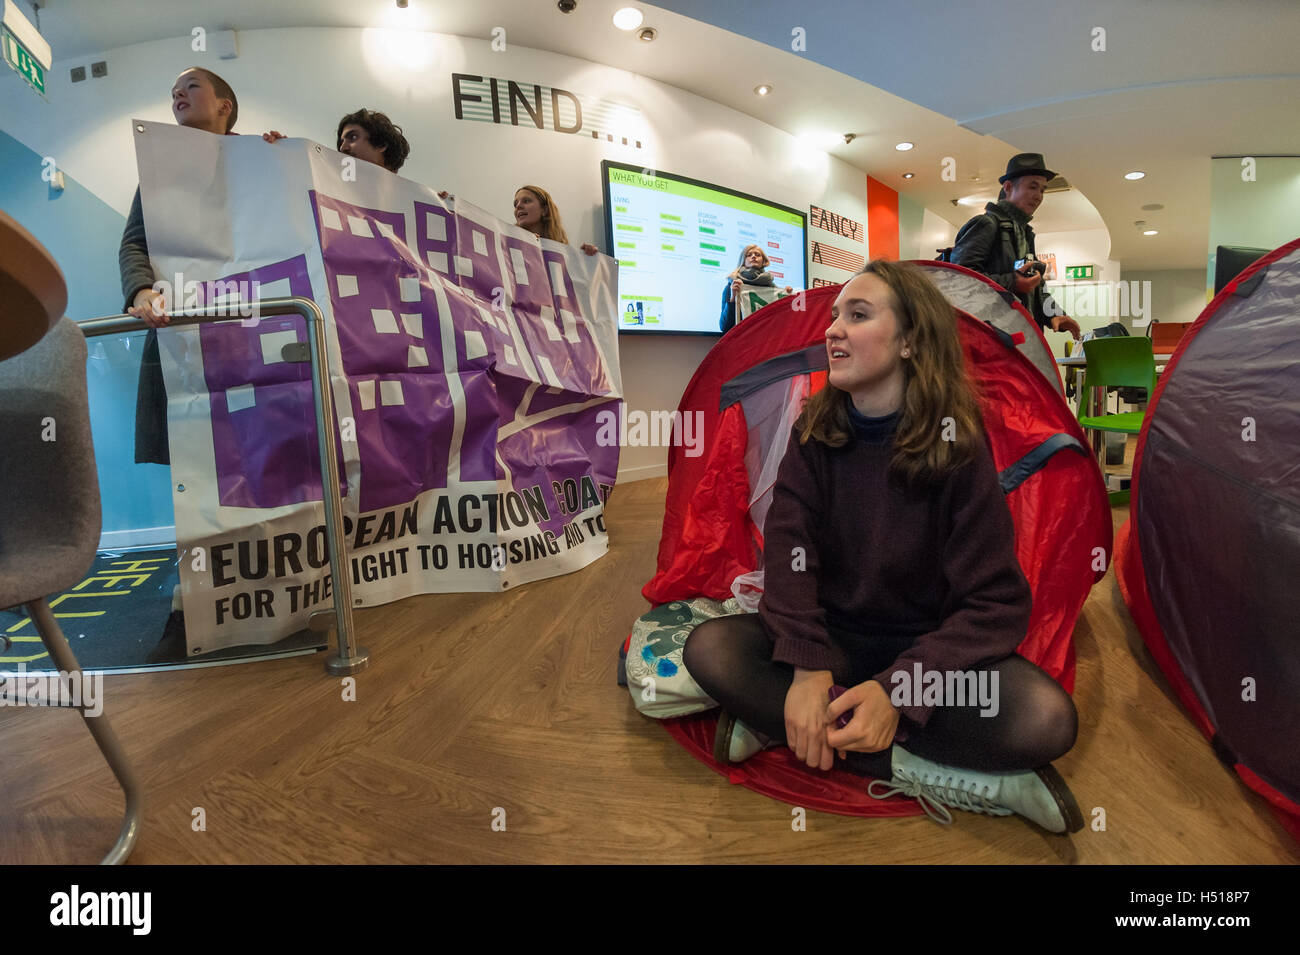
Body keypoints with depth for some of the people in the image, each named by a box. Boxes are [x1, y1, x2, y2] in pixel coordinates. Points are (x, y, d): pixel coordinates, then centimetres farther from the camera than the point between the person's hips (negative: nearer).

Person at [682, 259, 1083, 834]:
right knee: (709, 649, -25)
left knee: (1046, 718, -29)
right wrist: (805, 666, -32)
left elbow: (995, 602, -15)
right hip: (833, 637, 3)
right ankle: (935, 776, -22)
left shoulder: (956, 447, -12)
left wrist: (898, 689, -29)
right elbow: (788, 550, -15)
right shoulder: (815, 434, -5)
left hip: (929, 646, -2)